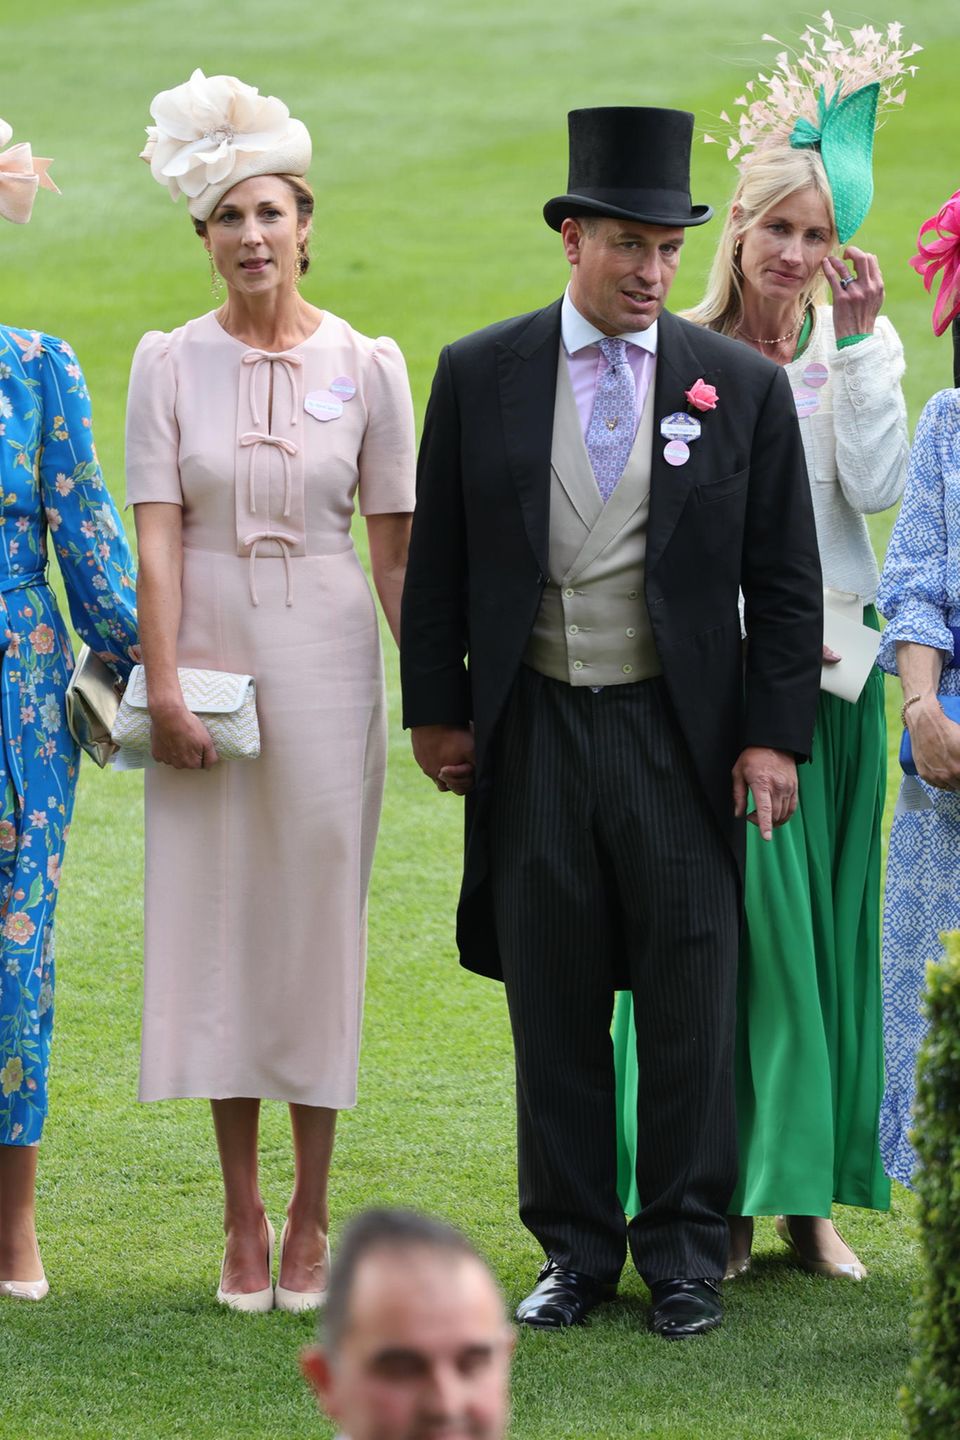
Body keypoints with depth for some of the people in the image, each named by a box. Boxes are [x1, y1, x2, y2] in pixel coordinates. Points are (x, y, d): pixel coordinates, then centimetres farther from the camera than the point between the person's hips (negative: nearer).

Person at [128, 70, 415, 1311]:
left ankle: (308, 1222, 9)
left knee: (317, 917, 2)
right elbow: (156, 540, -4)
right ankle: (242, 1221, 10)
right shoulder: (170, 363, 1)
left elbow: (395, 545, 4)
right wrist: (164, 691, -11)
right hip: (207, 652, 0)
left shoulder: (366, 365, 1)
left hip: (323, 660, 0)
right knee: (216, 919, 2)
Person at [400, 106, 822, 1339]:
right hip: (532, 730, 1)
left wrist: (776, 733, -4)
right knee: (553, 1006, 8)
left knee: (689, 1004, 3)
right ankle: (575, 1249, 17)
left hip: (680, 735, -1)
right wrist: (435, 712, 3)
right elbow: (436, 560, 7)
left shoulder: (742, 386, 0)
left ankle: (685, 1254, 14)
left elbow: (784, 579, 1)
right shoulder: (478, 375, 2)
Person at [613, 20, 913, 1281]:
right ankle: (718, 1203, 1)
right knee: (723, 924, -5)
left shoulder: (854, 347, 5)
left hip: (833, 668, 3)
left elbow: (878, 488, -8)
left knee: (821, 923, 6)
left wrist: (859, 344, -11)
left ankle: (810, 1190, 14)